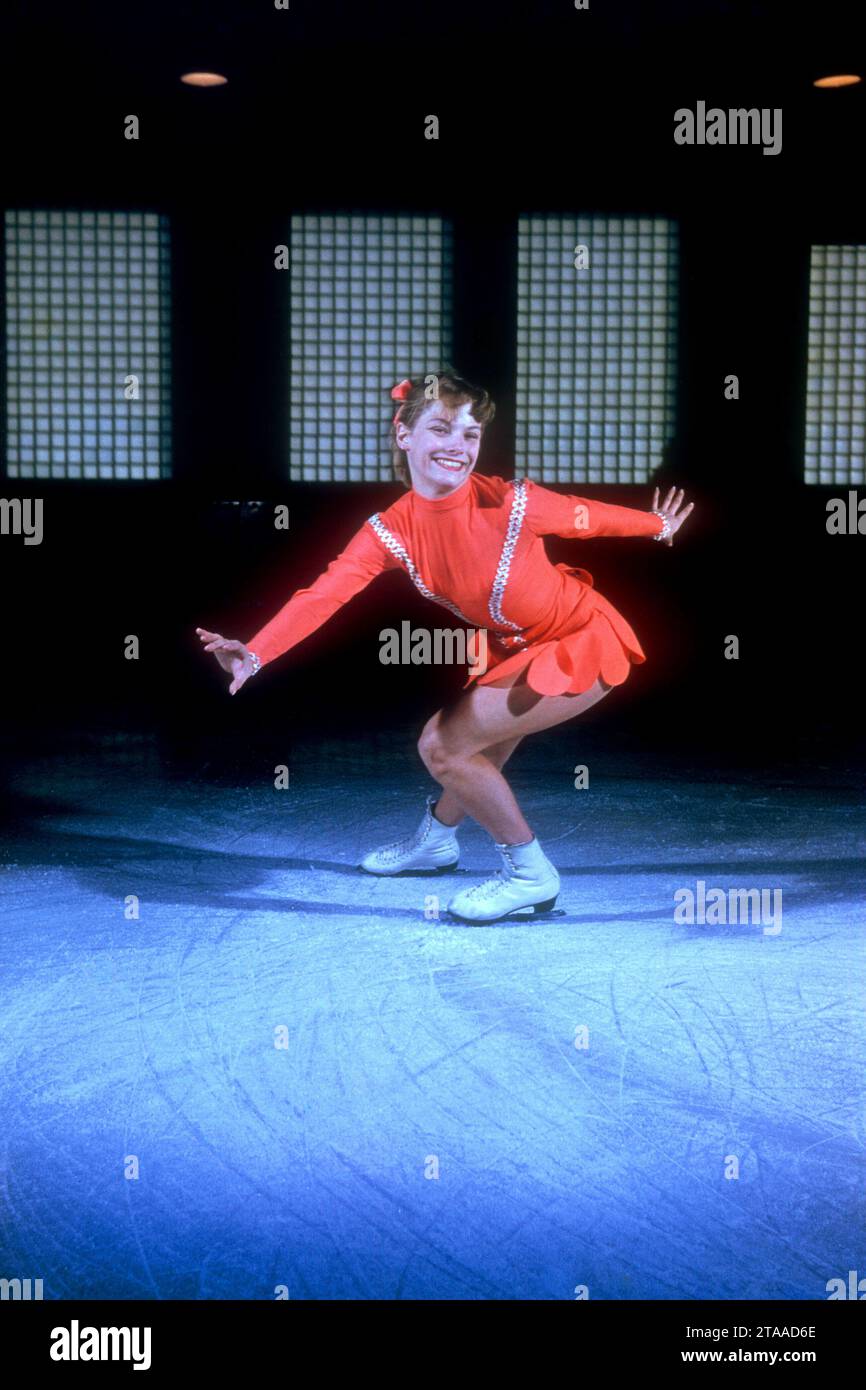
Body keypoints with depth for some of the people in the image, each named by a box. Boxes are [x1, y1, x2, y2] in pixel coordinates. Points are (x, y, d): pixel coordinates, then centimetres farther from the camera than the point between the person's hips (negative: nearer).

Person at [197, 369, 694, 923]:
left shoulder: (512, 501, -25)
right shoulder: (391, 531, -14)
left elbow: (587, 516, -6)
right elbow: (322, 595, -25)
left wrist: (657, 525, 13)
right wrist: (254, 654, -41)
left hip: (583, 642, -6)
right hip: (513, 650, 6)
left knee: (444, 746, -13)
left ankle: (530, 875, 2)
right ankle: (436, 840, 52)